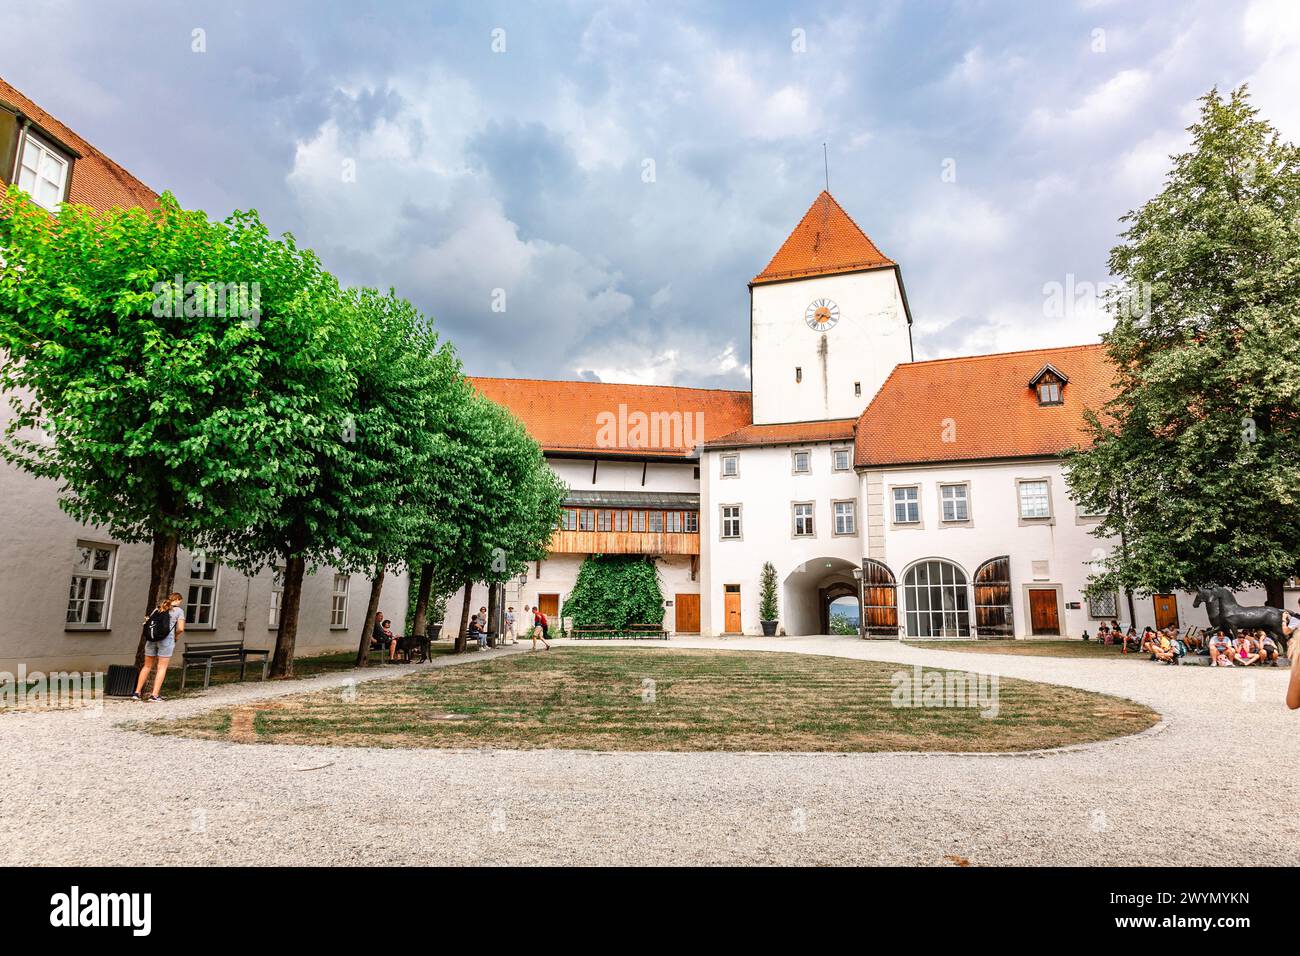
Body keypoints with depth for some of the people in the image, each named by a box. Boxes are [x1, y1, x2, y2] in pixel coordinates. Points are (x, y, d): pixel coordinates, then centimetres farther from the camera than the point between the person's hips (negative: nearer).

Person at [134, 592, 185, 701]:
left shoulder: (158, 608, 18)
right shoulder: (179, 611, 3)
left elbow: (146, 623, 11)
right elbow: (181, 629, -5)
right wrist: (174, 634, 14)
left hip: (151, 638, 5)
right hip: (166, 639, -5)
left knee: (147, 666, 15)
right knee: (162, 668, 1)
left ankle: (137, 693, 18)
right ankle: (154, 695, -2)